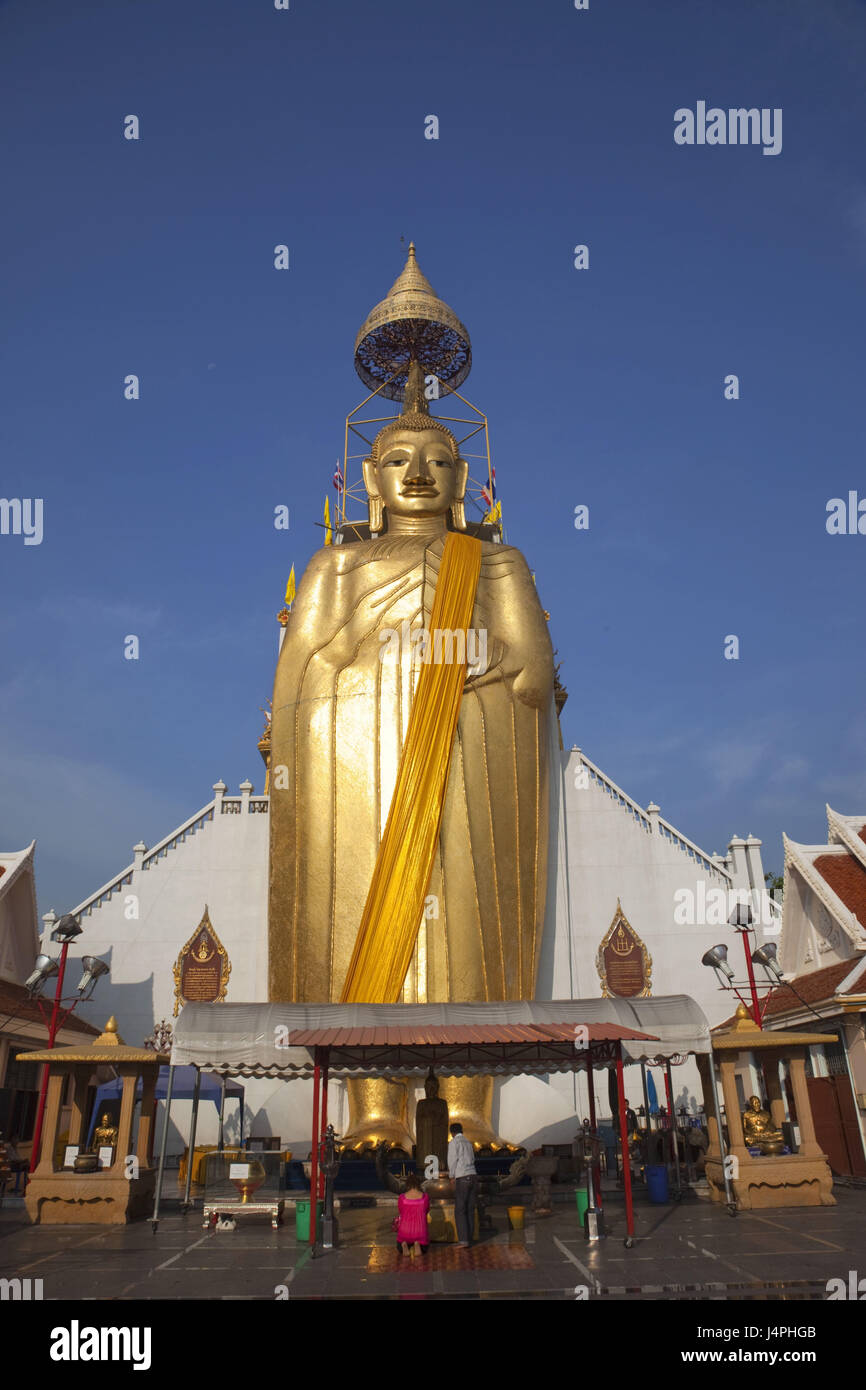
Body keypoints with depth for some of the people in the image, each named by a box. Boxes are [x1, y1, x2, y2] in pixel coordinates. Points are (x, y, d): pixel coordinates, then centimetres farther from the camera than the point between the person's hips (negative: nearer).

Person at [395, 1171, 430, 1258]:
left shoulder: (402, 1197, -11)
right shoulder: (425, 1196, -10)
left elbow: (400, 1211, 5)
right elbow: (426, 1210, 7)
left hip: (405, 1231, 0)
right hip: (420, 1231, 0)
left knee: (400, 1248, 33)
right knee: (424, 1249, 31)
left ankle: (404, 1245, -5)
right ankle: (417, 1244, -6)